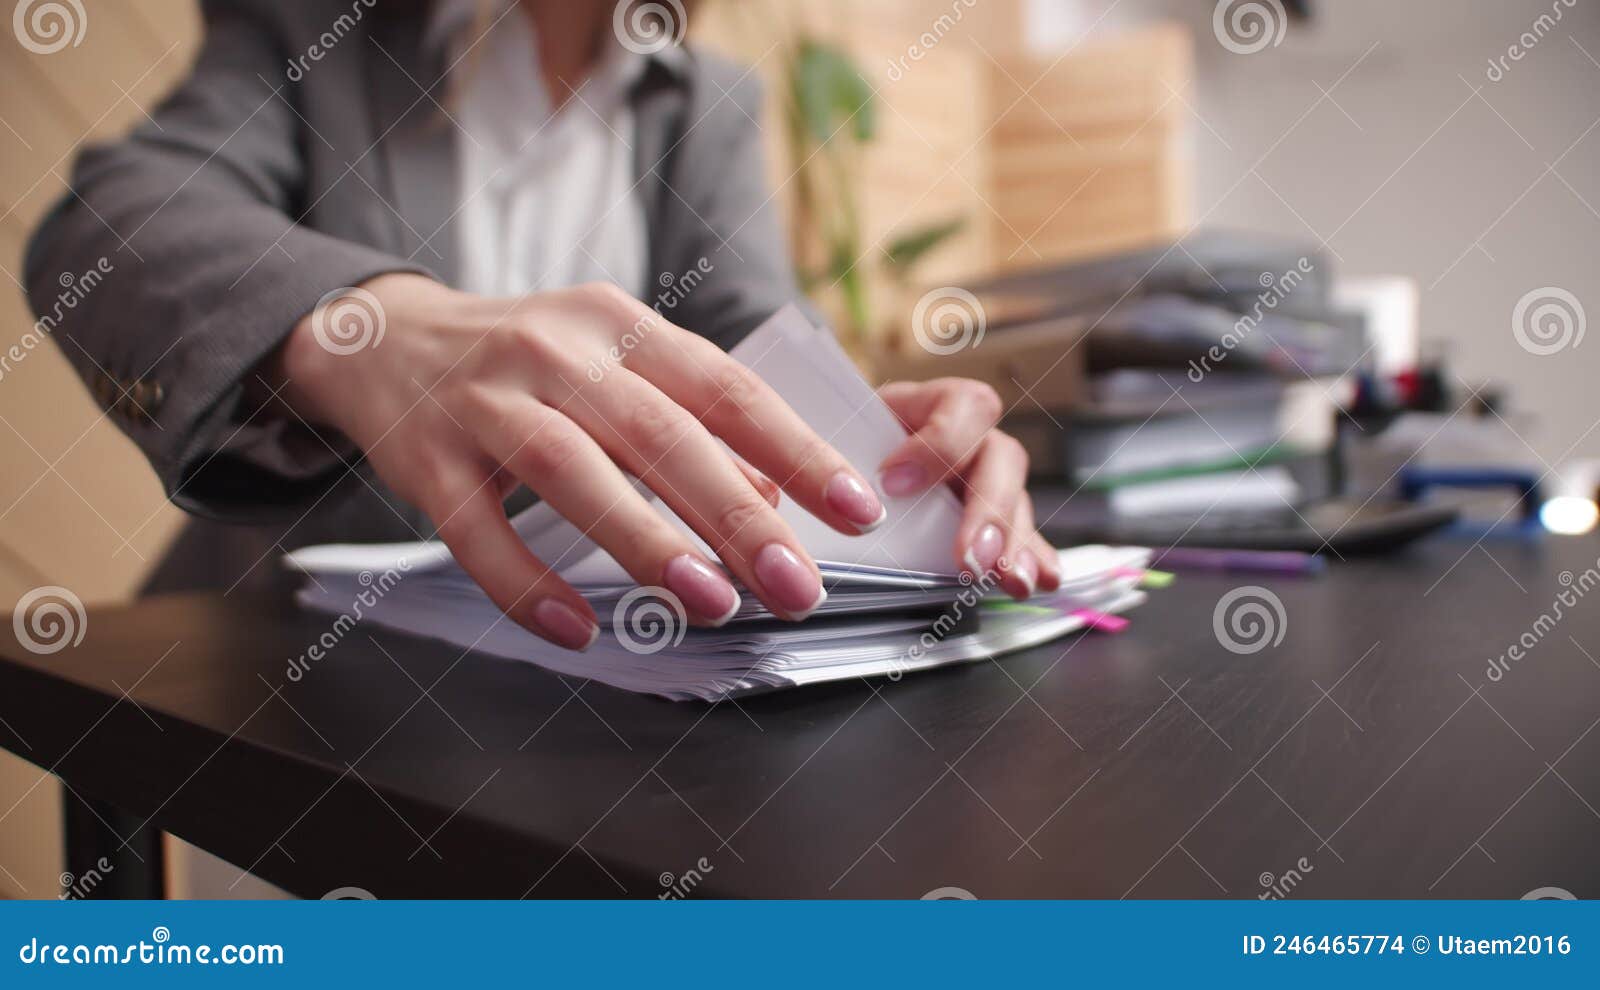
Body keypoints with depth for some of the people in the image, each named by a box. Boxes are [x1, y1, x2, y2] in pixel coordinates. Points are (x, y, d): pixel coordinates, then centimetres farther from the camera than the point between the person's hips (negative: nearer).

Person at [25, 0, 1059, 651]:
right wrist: (350, 326, -39)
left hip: (579, 645, 2)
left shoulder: (713, 106, 10)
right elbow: (113, 216, -17)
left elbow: (750, 351, -4)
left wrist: (837, 440, -29)